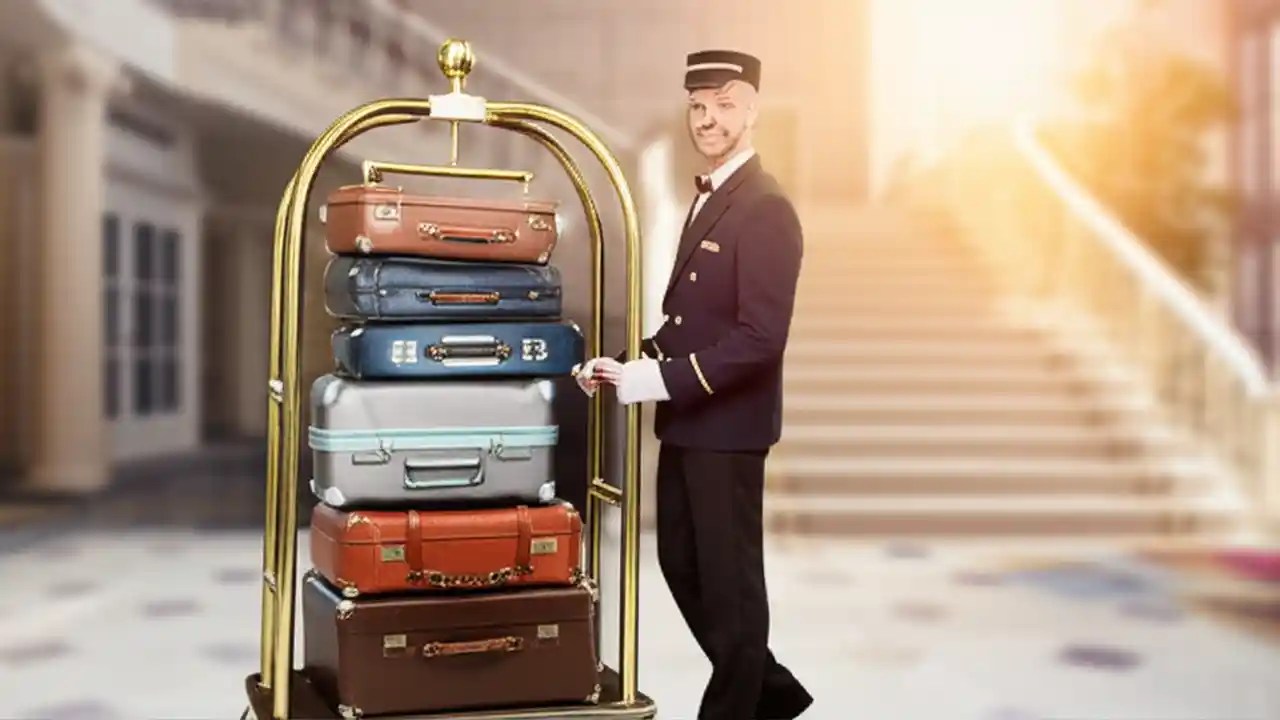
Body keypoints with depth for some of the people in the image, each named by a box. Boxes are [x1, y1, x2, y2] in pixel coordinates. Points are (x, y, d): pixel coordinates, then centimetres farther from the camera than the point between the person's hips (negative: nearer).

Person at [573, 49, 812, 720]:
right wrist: (631, 365, 3)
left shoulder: (766, 208, -16)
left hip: (727, 425, -9)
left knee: (728, 578, 4)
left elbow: (760, 337, -24)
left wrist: (661, 380, -25)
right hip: (686, 421, 9)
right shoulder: (709, 197, 13)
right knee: (682, 564, 17)